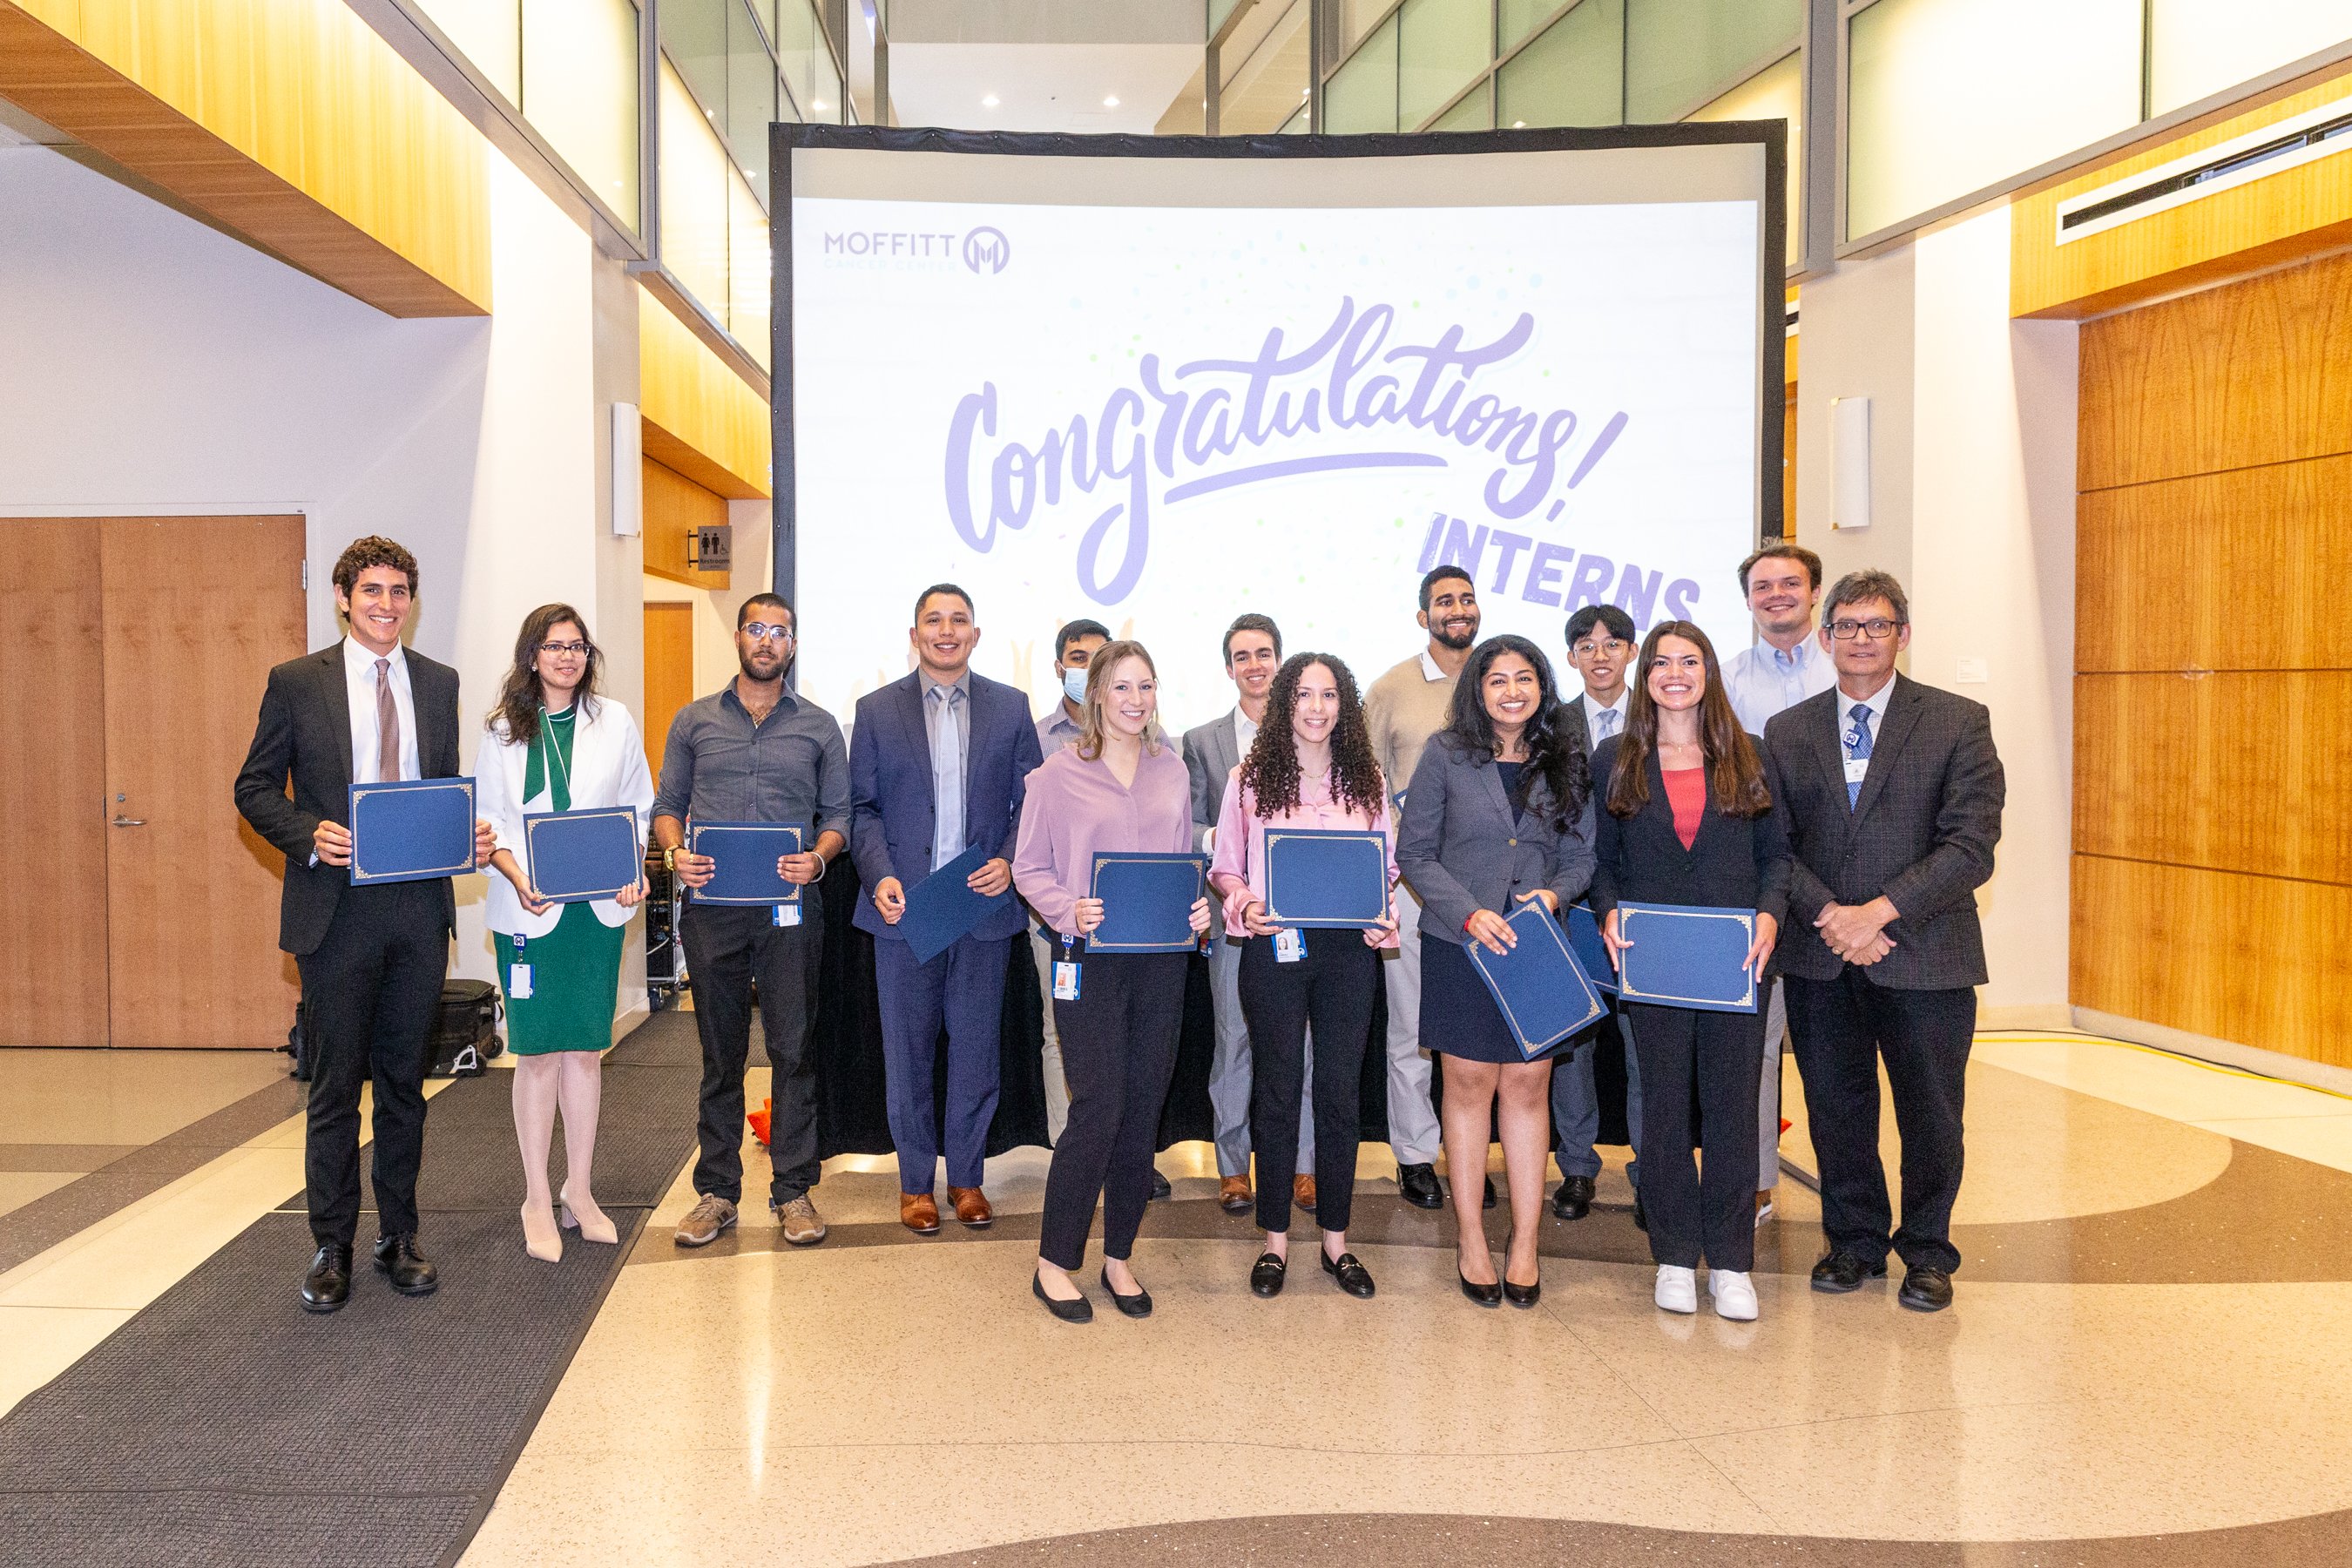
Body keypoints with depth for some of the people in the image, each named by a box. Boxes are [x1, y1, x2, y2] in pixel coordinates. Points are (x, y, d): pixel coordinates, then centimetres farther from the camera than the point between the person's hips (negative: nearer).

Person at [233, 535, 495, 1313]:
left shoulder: (438, 682, 10)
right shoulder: (296, 682, 1)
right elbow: (255, 788, 2)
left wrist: (469, 832, -5)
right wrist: (308, 834, -16)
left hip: (420, 906, 3)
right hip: (337, 908, -3)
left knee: (404, 1081, 12)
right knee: (335, 1087, 3)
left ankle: (398, 1237, 24)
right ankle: (332, 1249, 16)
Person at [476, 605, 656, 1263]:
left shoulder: (615, 722, 7)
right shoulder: (504, 730, 3)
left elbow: (638, 808, 10)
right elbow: (488, 819, 2)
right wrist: (516, 876, -15)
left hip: (599, 907, 2)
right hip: (529, 910, -2)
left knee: (586, 1048, 7)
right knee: (537, 1050, 0)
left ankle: (579, 1190, 19)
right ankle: (537, 1199, 11)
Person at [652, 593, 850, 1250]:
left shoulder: (819, 726, 9)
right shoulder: (693, 721, 11)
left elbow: (839, 813, 8)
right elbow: (667, 805, 12)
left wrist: (819, 857, -12)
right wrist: (675, 852, -8)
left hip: (790, 908, -1)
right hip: (711, 904, 1)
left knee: (793, 1048, 1)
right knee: (720, 1051, 8)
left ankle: (792, 1189, 12)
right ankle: (716, 1189, 18)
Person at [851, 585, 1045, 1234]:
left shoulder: (1010, 707, 6)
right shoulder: (877, 710, 5)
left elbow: (1031, 800, 5)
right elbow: (862, 807, 3)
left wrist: (1010, 862, -12)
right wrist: (879, 875, -12)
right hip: (904, 907, 0)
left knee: (976, 1049, 7)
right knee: (907, 1052, 7)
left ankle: (967, 1175, 21)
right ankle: (915, 1181, 20)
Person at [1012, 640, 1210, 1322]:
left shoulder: (1172, 772, 11)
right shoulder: (1058, 775, -2)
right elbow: (1029, 868, 0)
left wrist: (1197, 907, -1)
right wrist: (1070, 911, -17)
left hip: (1161, 960, 5)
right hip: (1090, 959, -4)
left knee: (1144, 1108, 8)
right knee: (1099, 1107, -8)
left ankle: (1118, 1258, 21)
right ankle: (1054, 1262, 8)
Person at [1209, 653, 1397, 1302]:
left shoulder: (1366, 780, 7)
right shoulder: (1250, 779, 1)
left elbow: (1387, 866, 11)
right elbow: (1225, 867, 5)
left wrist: (1384, 918, -7)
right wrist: (1243, 904, -15)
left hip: (1348, 950, 2)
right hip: (1275, 949, -2)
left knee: (1340, 1093, 7)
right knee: (1277, 1092, 7)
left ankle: (1336, 1239, 20)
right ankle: (1275, 1240, 19)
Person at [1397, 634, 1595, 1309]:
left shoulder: (1566, 762, 6)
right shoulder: (1445, 755, -1)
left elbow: (1581, 857, 8)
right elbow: (1415, 853, -2)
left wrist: (1554, 894, -13)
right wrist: (1470, 912, -14)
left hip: (1538, 946, 2)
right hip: (1458, 945, -2)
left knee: (1527, 1087, 5)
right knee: (1469, 1084, 5)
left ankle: (1524, 1246, 14)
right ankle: (1471, 1241, 16)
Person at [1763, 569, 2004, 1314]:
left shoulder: (1958, 723, -1)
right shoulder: (1787, 732, 7)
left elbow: (1971, 845, -9)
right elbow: (1775, 845, 4)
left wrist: (1882, 911, -17)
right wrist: (1828, 915, -13)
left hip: (1925, 954, -2)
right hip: (1820, 959, 2)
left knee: (1929, 1111, 8)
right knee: (1835, 1107, 11)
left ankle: (1926, 1251, 27)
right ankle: (1854, 1240, 29)